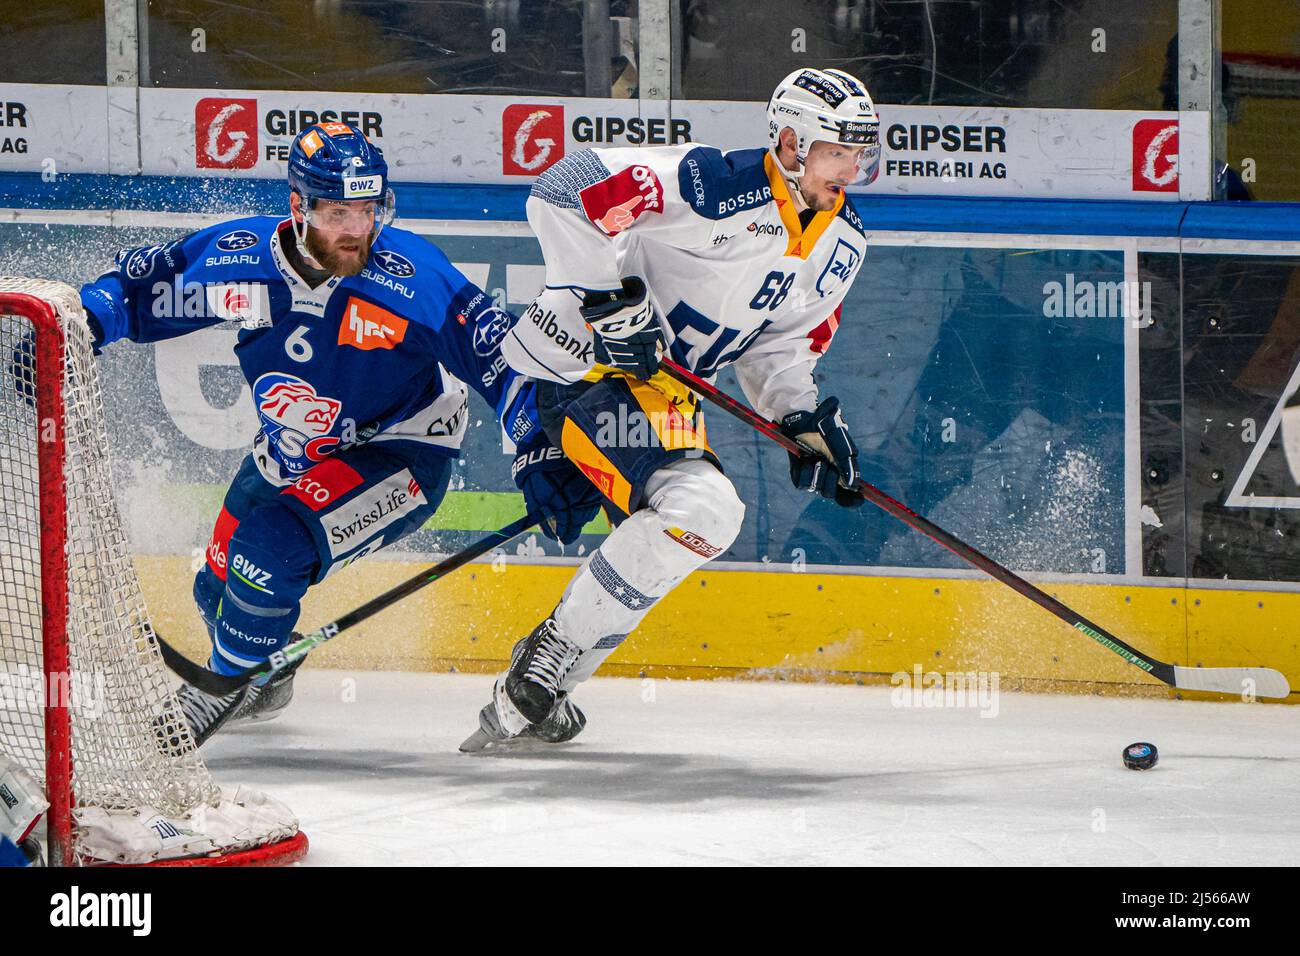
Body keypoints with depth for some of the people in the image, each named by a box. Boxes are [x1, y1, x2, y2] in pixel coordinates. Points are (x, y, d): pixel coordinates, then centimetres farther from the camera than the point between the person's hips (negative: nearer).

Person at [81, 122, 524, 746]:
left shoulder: (413, 278, -27)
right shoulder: (240, 256, -17)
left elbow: (496, 355, -22)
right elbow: (142, 281, -2)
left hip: (398, 454, -5)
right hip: (289, 454, 5)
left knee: (271, 547, -26)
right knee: (220, 589, 13)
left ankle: (228, 687, -1)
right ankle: (262, 684, 47)